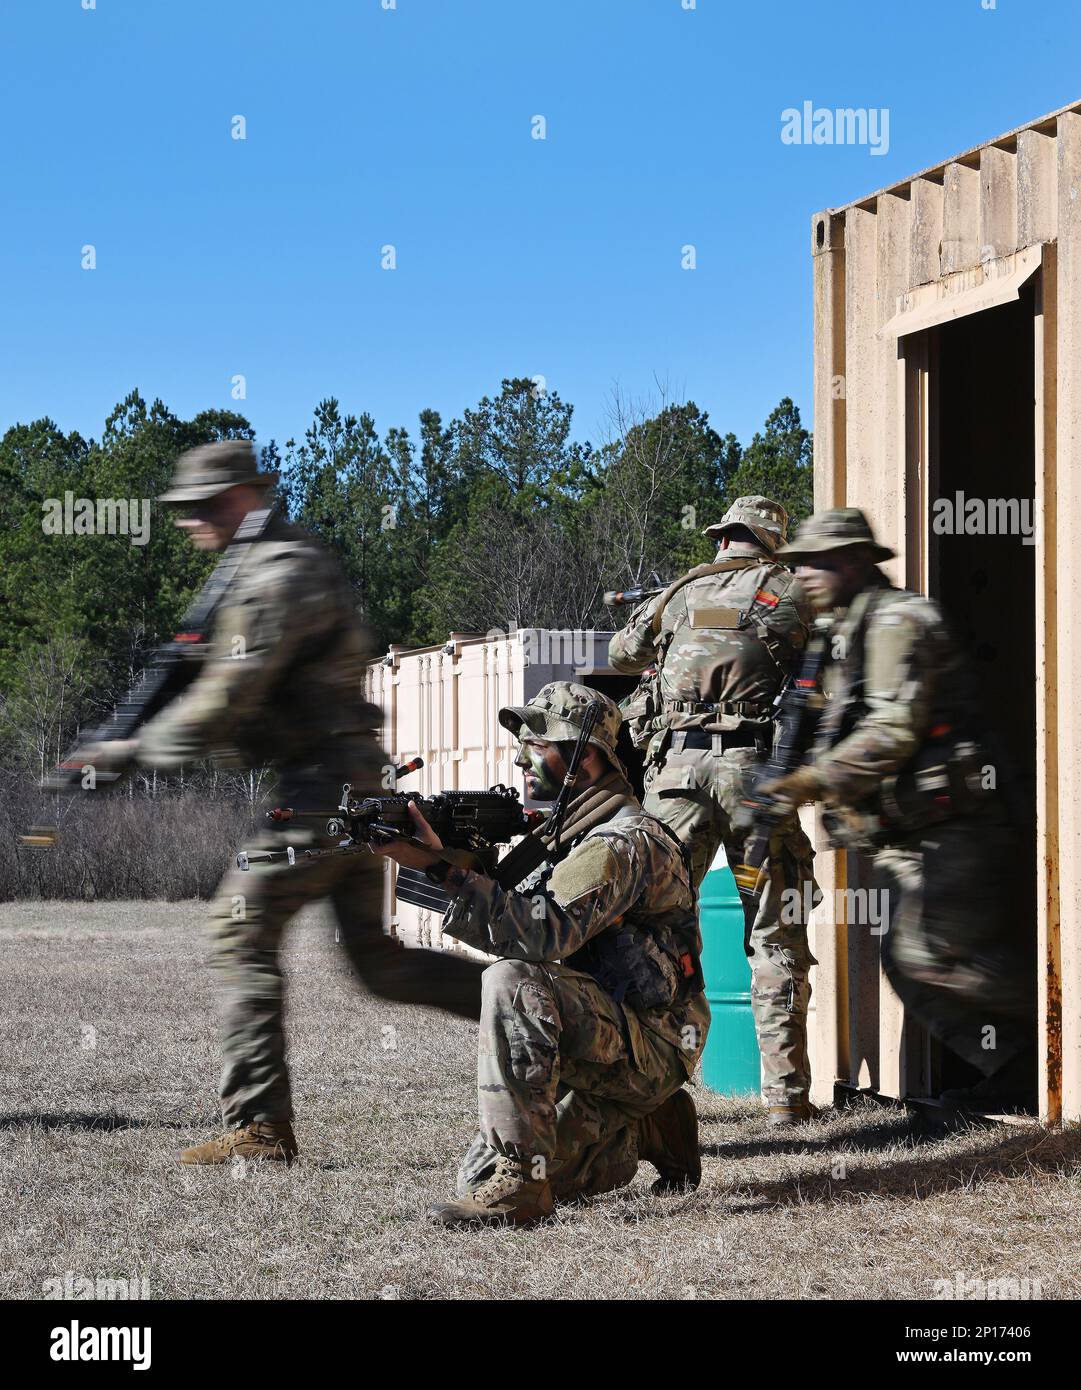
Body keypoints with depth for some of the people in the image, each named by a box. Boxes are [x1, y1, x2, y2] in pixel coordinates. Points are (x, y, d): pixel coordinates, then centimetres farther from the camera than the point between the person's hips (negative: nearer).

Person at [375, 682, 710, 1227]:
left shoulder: (624, 840, -18)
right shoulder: (564, 830, 14)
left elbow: (544, 933, -31)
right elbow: (506, 914, 9)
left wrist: (441, 866, -34)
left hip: (650, 1048, -9)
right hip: (603, 1044, 9)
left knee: (513, 983, -33)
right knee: (480, 1181, 1)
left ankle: (517, 1183, -30)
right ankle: (647, 1130, 17)